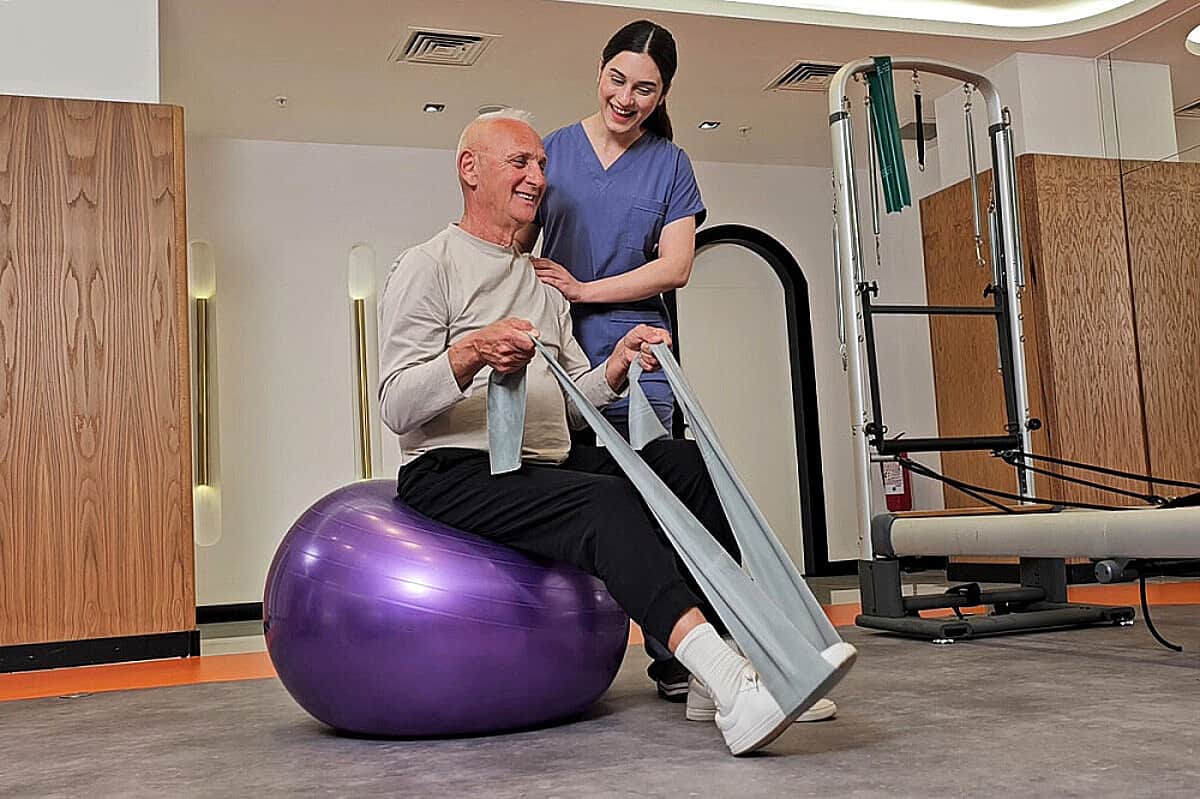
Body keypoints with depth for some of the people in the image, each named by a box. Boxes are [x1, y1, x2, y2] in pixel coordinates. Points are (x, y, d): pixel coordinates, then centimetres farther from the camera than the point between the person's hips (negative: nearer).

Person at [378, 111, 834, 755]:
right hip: (453, 475, -7)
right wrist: (471, 353, -27)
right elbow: (396, 407, -11)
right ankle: (730, 685, -45)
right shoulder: (427, 268, 0)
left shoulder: (542, 285, 23)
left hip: (547, 466, 7)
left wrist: (616, 365, 0)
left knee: (680, 461, -15)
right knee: (606, 501, -33)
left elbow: (572, 404, 20)